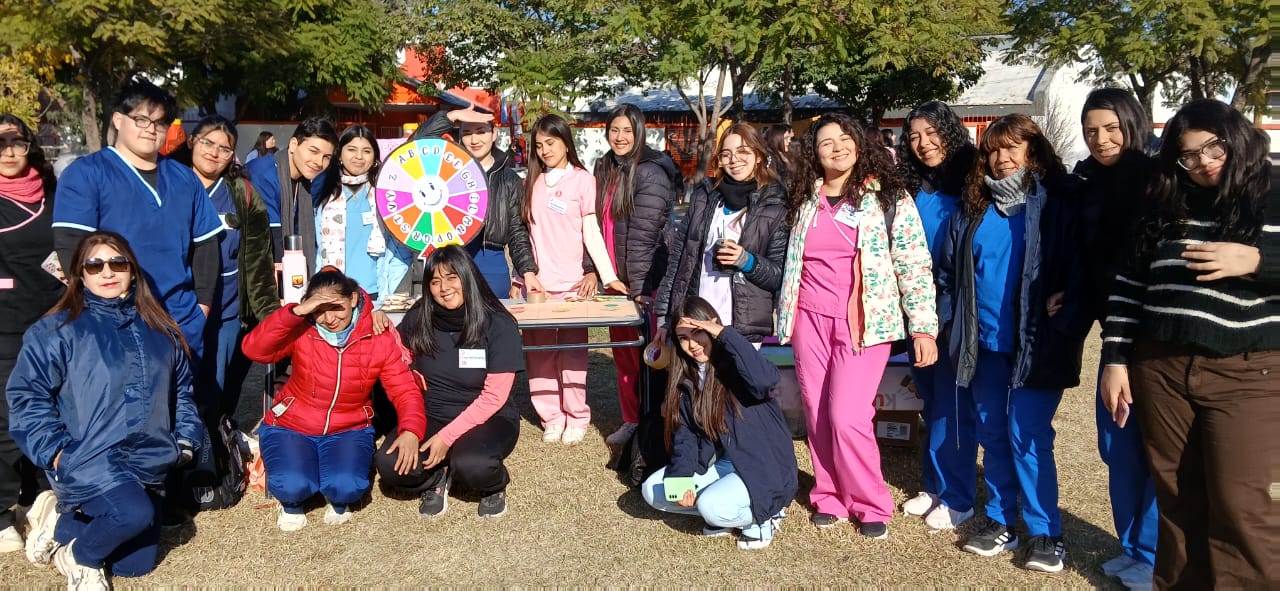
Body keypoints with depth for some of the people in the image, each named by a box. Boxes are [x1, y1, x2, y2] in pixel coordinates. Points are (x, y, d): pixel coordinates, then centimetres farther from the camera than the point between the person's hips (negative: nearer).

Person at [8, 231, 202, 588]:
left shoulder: (160, 330, 12)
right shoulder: (57, 330, -2)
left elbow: (182, 391, 19)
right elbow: (26, 395, -4)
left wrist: (186, 440, 7)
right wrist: (54, 452, -13)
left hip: (147, 463, 6)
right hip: (88, 457, -5)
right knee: (134, 514, -33)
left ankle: (66, 521, 30)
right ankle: (78, 554, 0)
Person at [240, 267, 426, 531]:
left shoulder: (380, 339, -11)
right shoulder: (300, 330, -12)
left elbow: (405, 391, -11)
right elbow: (254, 349, -26)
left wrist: (410, 431, -31)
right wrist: (296, 311, -35)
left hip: (348, 430, 0)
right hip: (290, 427, 0)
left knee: (348, 488, -27)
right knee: (292, 486, -28)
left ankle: (339, 500, 13)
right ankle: (292, 502, 12)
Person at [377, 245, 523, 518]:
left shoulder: (498, 325, -12)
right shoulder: (419, 319, -3)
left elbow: (494, 397, -13)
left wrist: (447, 437, -20)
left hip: (487, 420, -3)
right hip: (430, 417, 3)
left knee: (471, 465, -34)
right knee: (390, 466, -24)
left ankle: (495, 486, 3)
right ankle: (437, 478, 9)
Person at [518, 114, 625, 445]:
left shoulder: (582, 179, 0)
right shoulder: (532, 182, 13)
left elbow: (591, 232, -3)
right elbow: (525, 232, 15)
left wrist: (608, 276, -11)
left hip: (571, 282, -4)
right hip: (535, 281, 4)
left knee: (572, 353, -1)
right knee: (540, 353, 4)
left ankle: (576, 419, 8)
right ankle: (551, 418, 12)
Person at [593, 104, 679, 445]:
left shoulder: (650, 174, -13)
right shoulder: (605, 170, 11)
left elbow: (643, 235, -18)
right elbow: (598, 224, 13)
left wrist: (639, 289, -20)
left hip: (644, 283, -7)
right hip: (614, 279, 7)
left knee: (644, 354, 0)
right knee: (622, 353, 12)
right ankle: (631, 420, 24)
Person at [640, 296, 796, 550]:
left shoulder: (735, 366, -17)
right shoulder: (685, 380, 4)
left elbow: (766, 379, -41)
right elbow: (685, 436, 1)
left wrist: (725, 334, -36)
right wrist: (680, 480, -16)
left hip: (764, 468, -7)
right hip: (720, 463, 7)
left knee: (712, 506, -30)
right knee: (653, 490, -3)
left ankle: (761, 517, 1)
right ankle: (722, 512, 5)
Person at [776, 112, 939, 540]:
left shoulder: (889, 198, -2)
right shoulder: (806, 201, 10)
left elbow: (915, 265, -5)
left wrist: (924, 326, -10)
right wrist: (785, 319, 18)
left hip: (865, 322, -4)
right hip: (811, 318, 4)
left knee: (847, 417, -11)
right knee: (818, 416, 6)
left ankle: (871, 504, 9)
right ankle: (829, 496, 23)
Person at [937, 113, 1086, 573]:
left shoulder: (1060, 203, -3)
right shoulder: (973, 209, 10)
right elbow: (948, 270, 16)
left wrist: (1069, 302, -18)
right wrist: (951, 321, 9)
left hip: (1036, 343, -5)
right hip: (983, 342, 5)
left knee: (1027, 437, -5)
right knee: (992, 434, 11)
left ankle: (1045, 533, 8)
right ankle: (999, 521, 24)